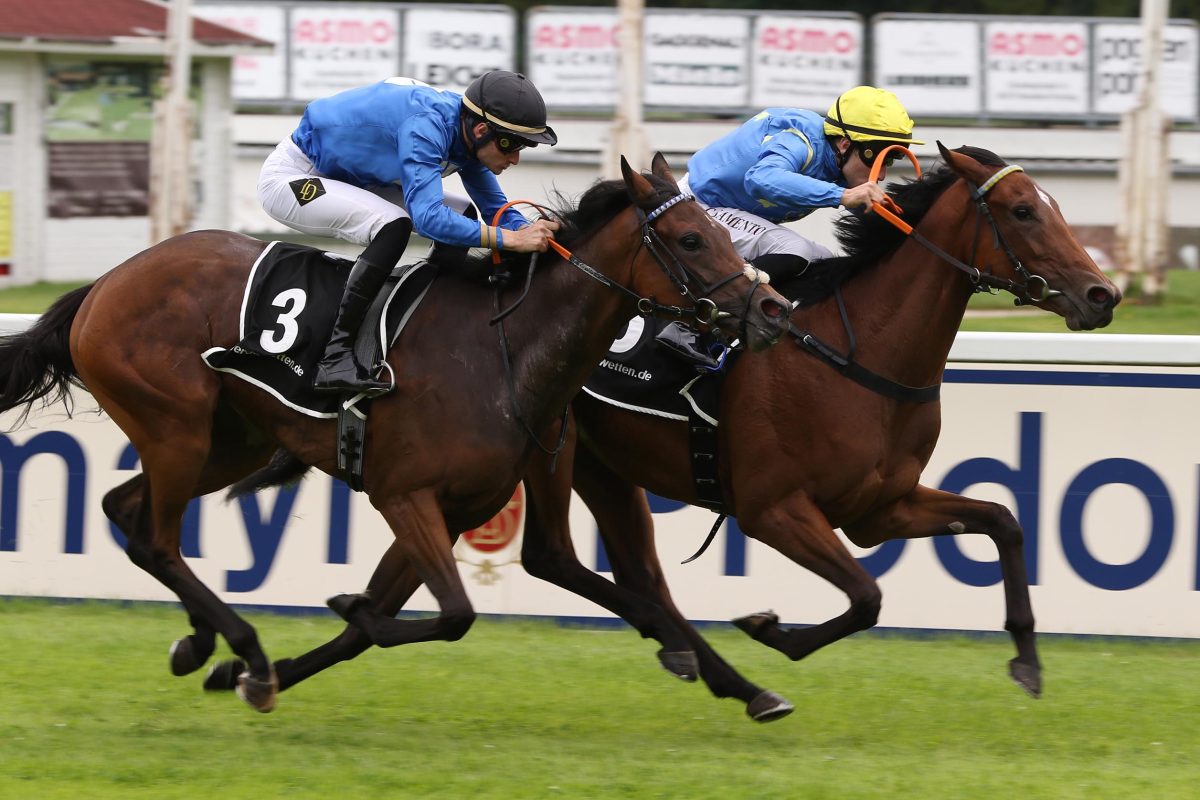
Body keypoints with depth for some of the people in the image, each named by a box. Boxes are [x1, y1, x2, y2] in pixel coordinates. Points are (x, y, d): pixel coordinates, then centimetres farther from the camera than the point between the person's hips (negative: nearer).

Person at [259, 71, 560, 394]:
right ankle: (335, 357, -32)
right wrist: (511, 239, -40)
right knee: (393, 224, -33)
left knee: (462, 214, 6)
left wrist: (534, 232, -14)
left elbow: (494, 207, 6)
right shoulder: (426, 124, -33)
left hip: (348, 179, 10)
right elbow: (428, 217, -41)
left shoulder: (467, 131, -5)